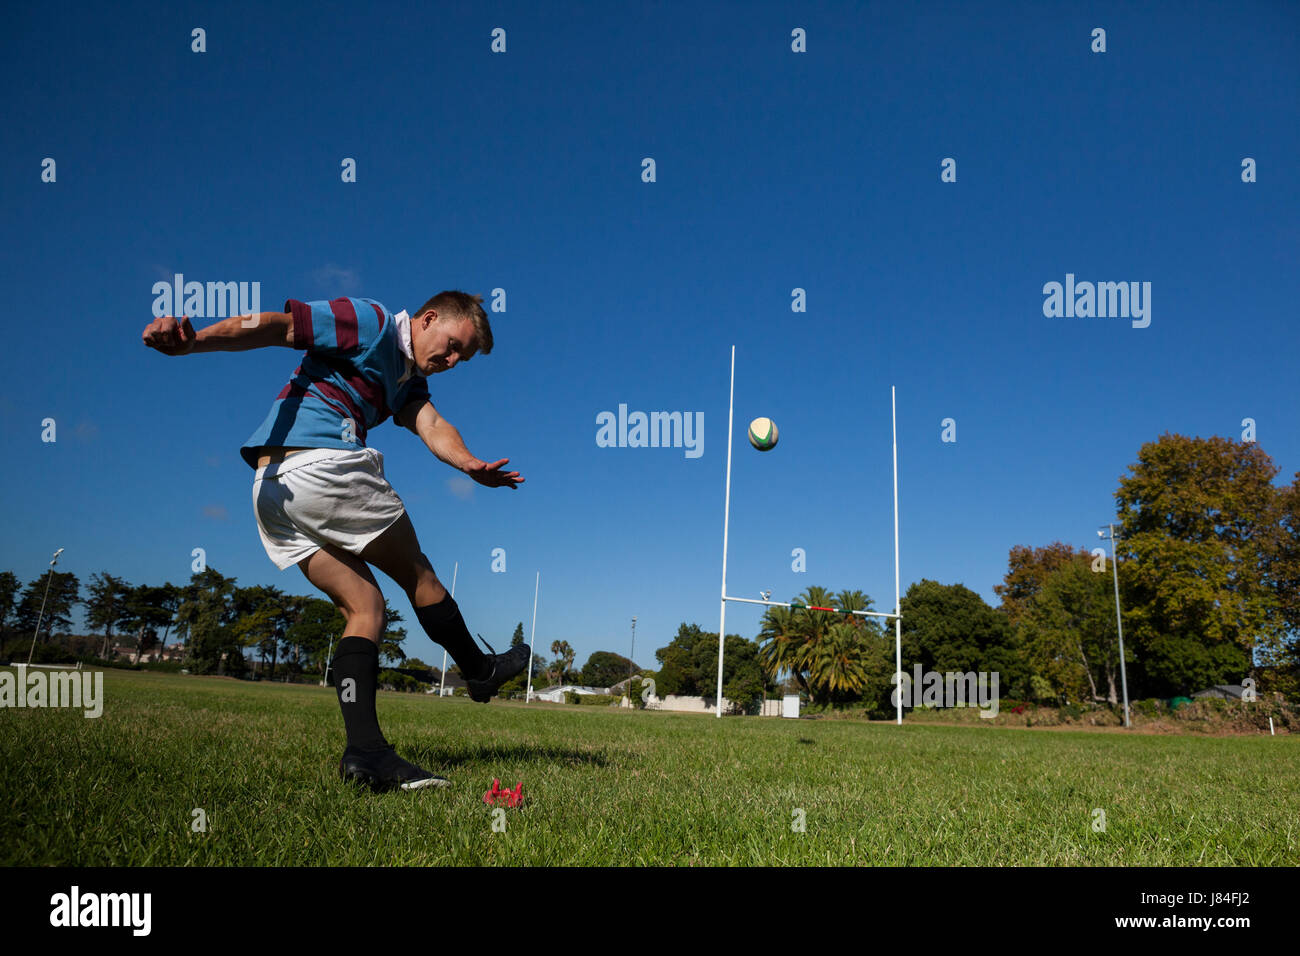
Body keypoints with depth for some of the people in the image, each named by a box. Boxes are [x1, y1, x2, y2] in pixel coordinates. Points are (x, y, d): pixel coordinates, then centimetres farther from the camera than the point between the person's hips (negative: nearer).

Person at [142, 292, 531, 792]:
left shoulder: (409, 380, 26)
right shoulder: (371, 321, 0)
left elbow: (430, 424, 5)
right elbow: (276, 325, -11)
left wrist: (468, 463, -17)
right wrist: (191, 340, -27)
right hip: (324, 464, -9)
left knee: (365, 606, 3)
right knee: (417, 575, 7)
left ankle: (365, 749, -8)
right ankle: (480, 670, 23)